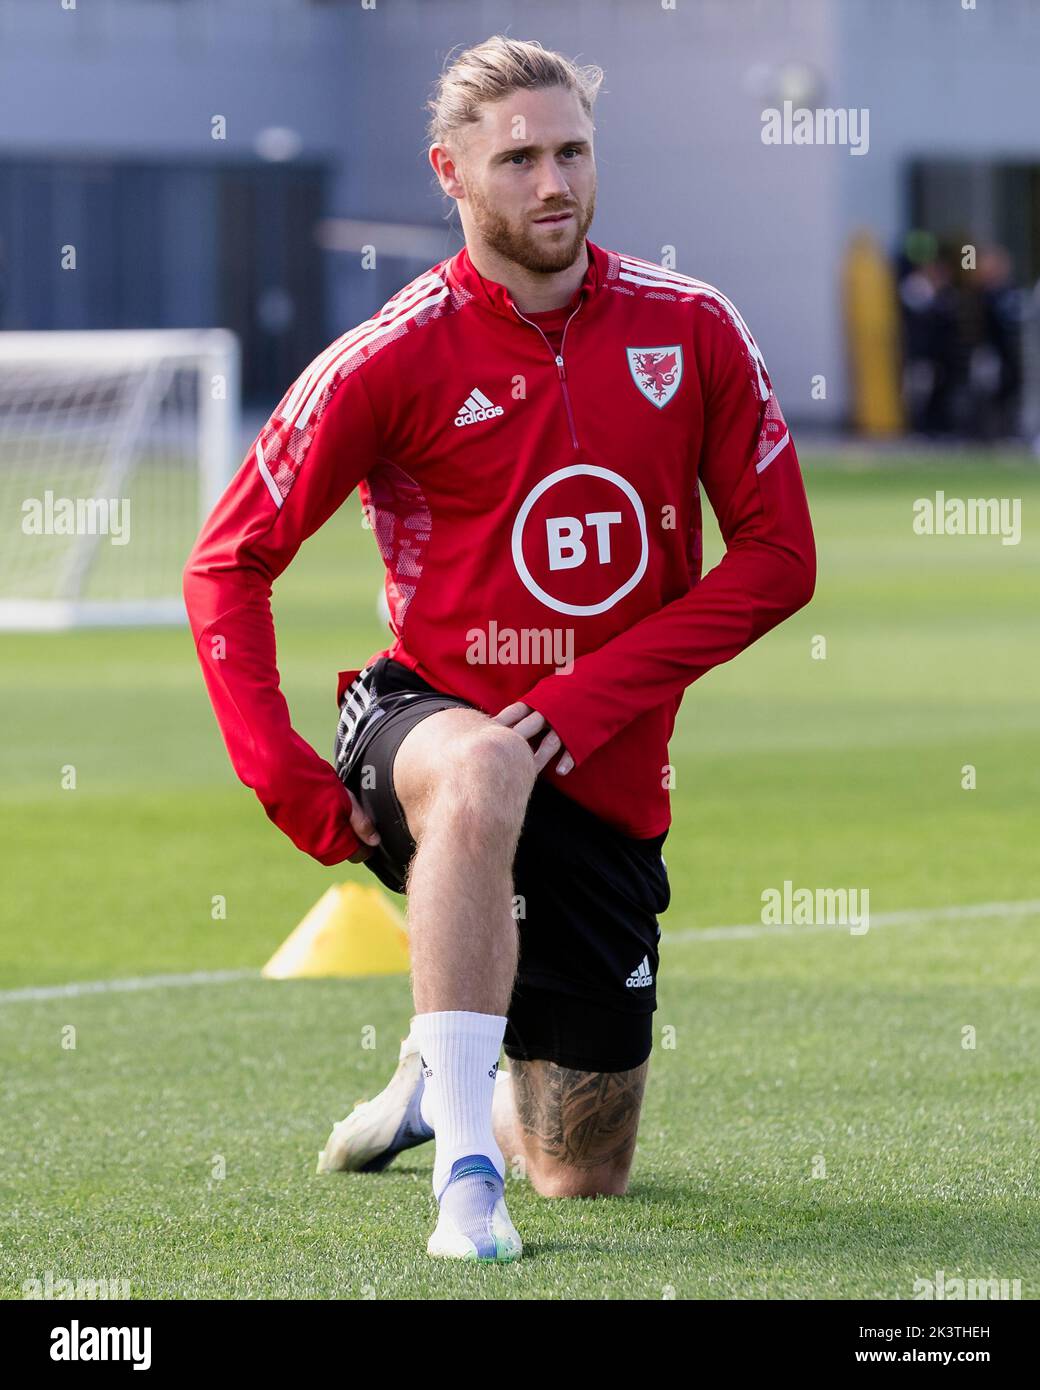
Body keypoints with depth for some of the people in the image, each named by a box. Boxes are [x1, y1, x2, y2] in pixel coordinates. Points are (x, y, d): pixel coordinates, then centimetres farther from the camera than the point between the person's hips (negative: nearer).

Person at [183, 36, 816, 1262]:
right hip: (428, 717, -3)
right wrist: (288, 782, -15)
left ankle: (444, 1079, 46)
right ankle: (463, 1168, -39)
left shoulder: (691, 330, -3)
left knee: (586, 1174, 8)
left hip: (607, 778, 3)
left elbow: (777, 554, -2)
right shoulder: (392, 359, -10)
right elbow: (227, 565, -4)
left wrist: (592, 697, -14)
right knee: (483, 772, -43)